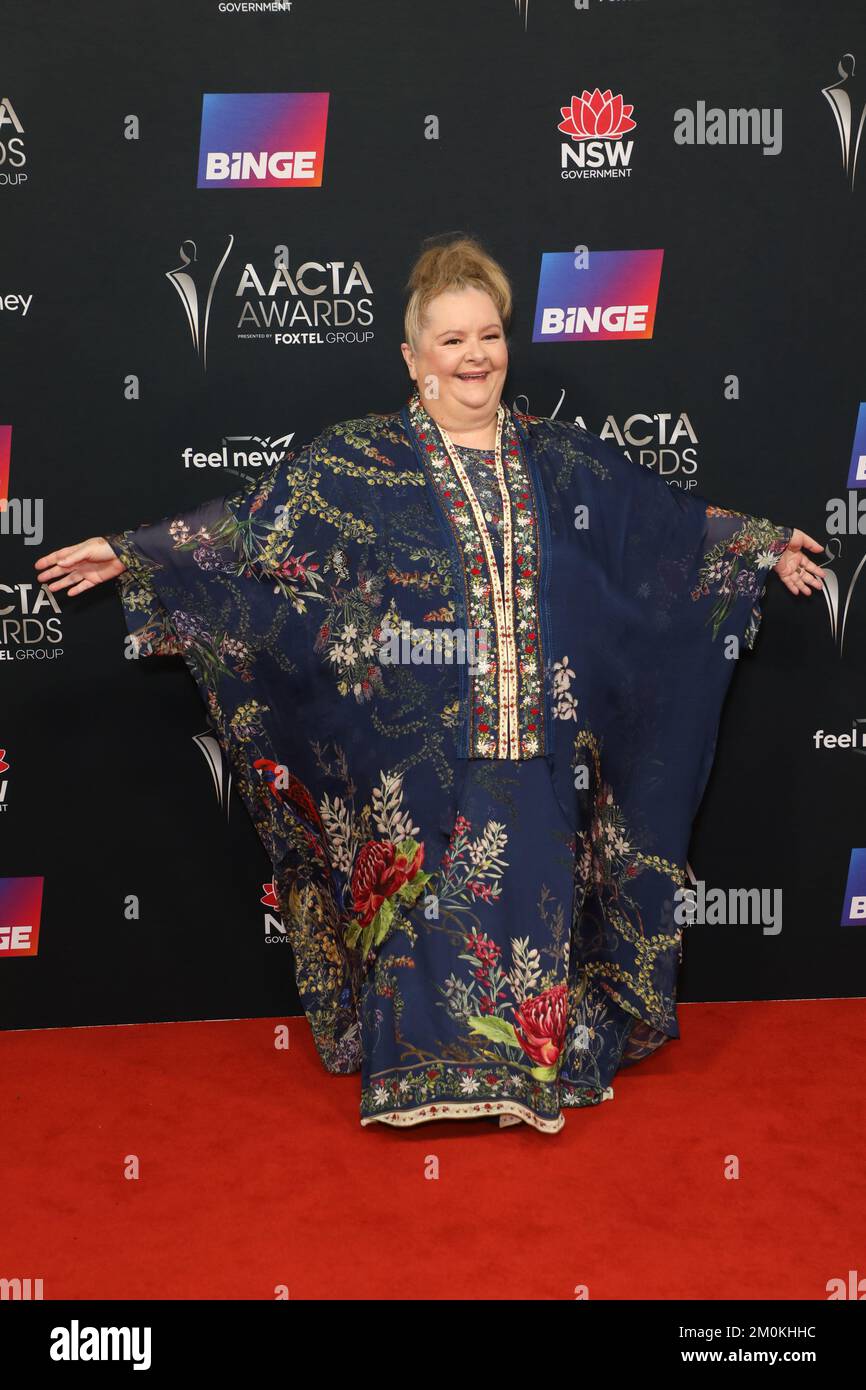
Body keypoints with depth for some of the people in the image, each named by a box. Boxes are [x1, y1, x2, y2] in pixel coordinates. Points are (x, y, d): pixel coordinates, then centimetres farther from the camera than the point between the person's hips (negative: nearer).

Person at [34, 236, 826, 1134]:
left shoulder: (559, 457, 10)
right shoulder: (359, 460, 0)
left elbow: (667, 522, 18)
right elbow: (252, 521, -4)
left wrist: (766, 547, 22)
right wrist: (130, 553, -9)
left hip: (536, 744, 3)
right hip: (418, 748, -2)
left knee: (532, 892, 7)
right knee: (425, 901, 3)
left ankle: (534, 1060, 23)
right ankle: (421, 1066, 19)